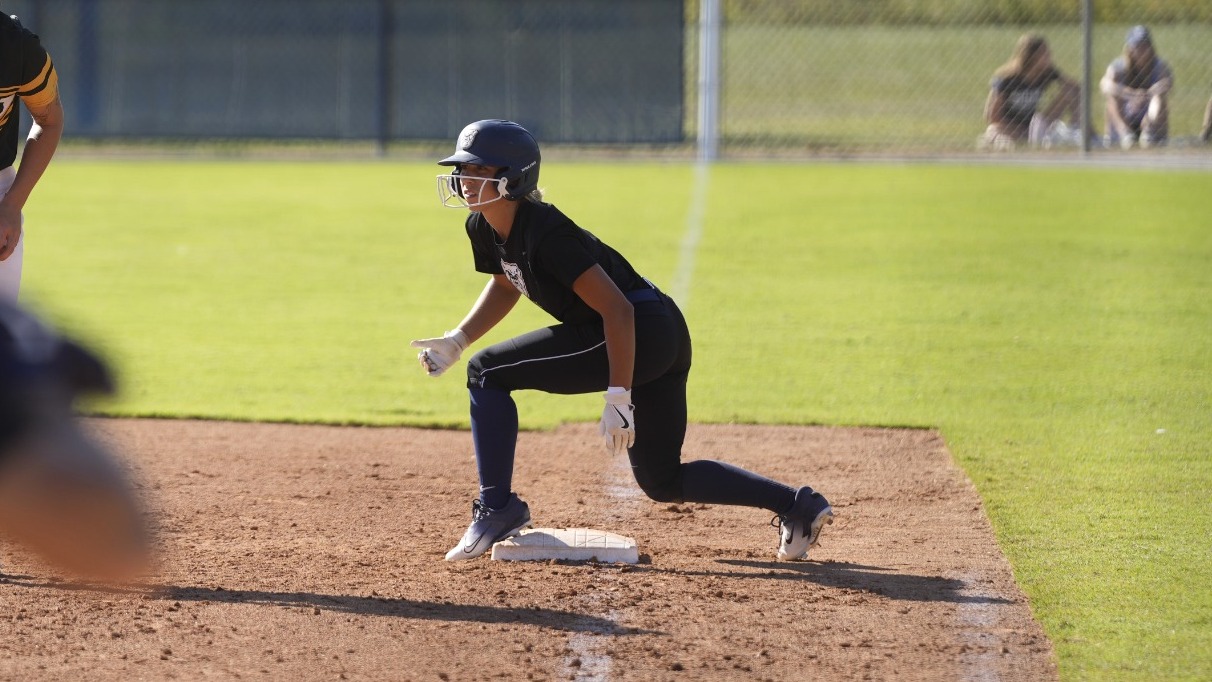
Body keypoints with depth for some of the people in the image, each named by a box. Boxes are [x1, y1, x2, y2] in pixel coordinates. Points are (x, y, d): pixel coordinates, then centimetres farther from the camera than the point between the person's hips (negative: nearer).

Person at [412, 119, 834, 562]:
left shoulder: (546, 234, -23)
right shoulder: (483, 228, 4)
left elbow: (617, 309, -25)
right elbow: (505, 286, 25)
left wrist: (618, 398, -27)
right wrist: (456, 341, 11)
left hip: (640, 333, -10)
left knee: (487, 373, -9)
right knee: (662, 480, 17)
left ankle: (497, 508, -4)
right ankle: (795, 505, 17)